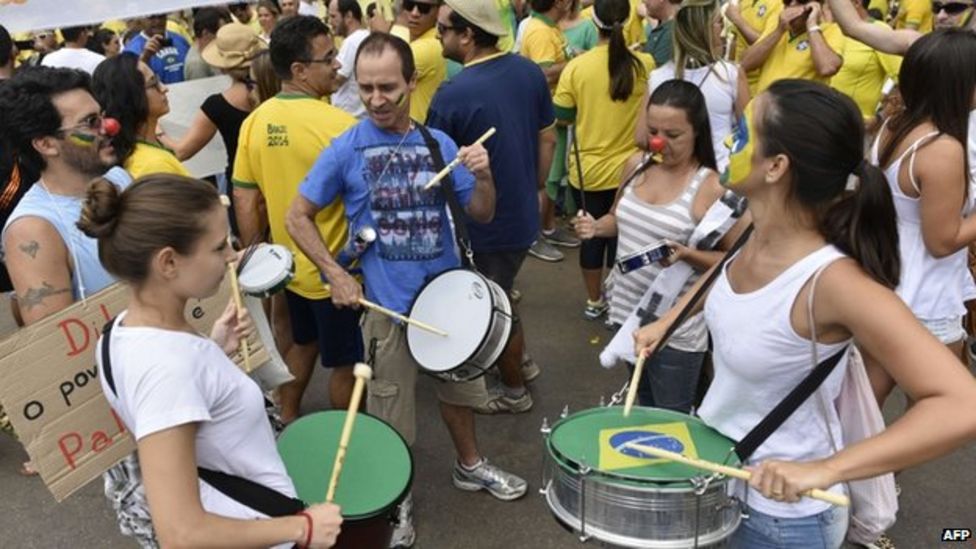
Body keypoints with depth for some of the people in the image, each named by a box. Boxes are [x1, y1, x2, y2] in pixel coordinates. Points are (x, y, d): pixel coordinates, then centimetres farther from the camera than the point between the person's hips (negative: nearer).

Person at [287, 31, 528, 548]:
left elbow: (482, 214, 2)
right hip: (386, 301, -3)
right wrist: (336, 276, -13)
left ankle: (469, 464, 46)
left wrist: (483, 176, -19)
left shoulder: (439, 144, -1)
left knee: (457, 384, 22)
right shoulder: (345, 150, -10)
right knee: (391, 409, 9)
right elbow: (297, 216, -5)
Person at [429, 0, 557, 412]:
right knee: (499, 296, 29)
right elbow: (547, 139, 5)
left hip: (485, 225, -7)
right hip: (523, 213, 7)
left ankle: (513, 391, 32)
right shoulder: (530, 72, -4)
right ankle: (521, 360, 45)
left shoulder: (453, 95, -24)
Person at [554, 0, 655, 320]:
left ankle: (594, 301, 30)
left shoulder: (576, 67, -13)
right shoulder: (645, 64, -10)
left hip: (587, 170, 0)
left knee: (592, 235, 16)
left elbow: (562, 117, -3)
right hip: (629, 169, 0)